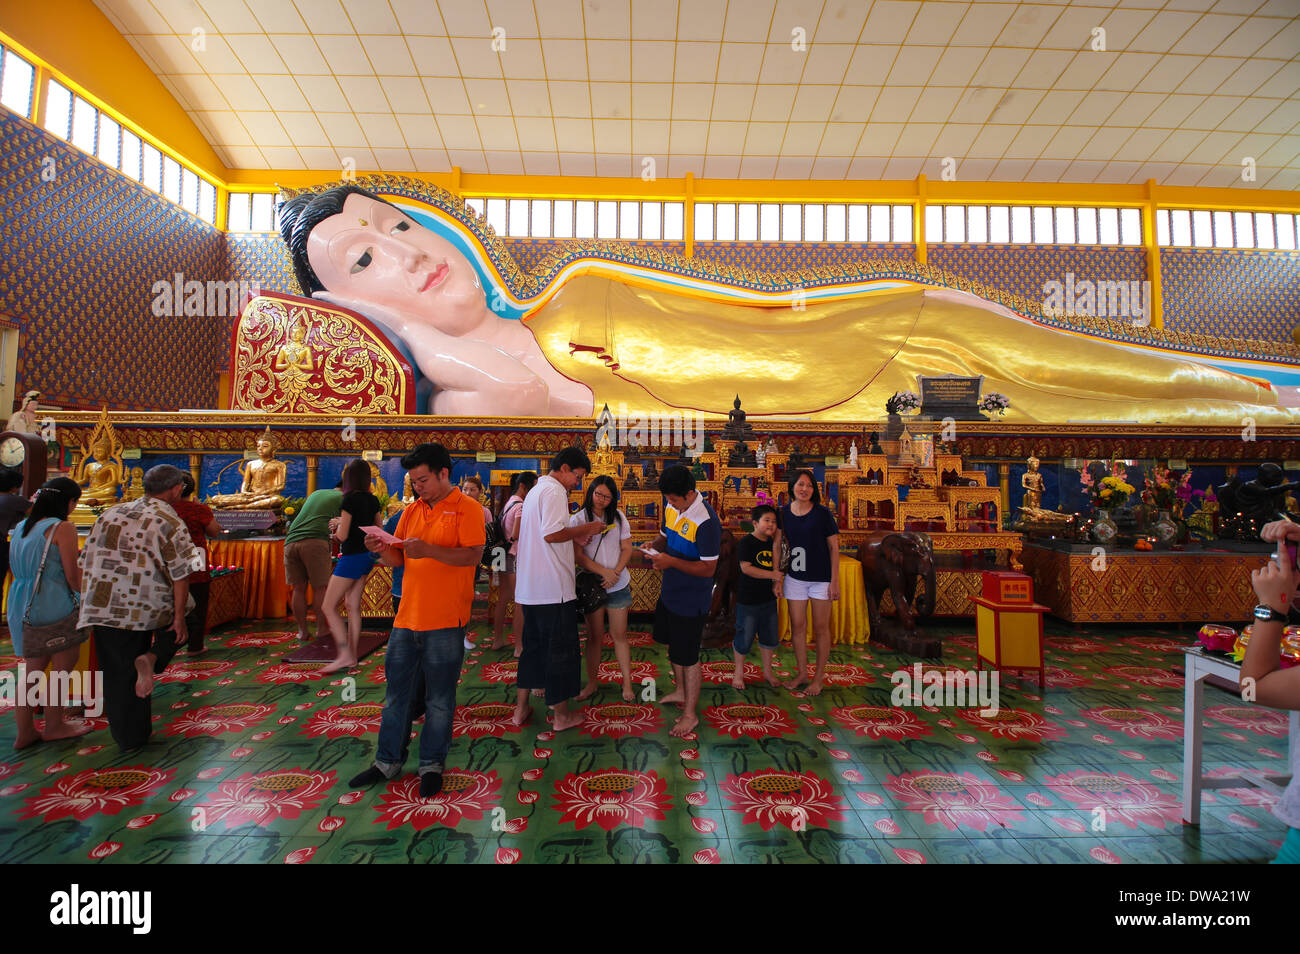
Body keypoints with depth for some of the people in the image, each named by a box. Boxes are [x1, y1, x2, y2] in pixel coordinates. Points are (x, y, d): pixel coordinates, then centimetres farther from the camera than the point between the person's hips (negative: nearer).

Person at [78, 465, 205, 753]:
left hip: (102, 607, 5)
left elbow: (87, 561, 15)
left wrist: (91, 599, 24)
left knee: (117, 673, 14)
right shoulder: (171, 523, -9)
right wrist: (179, 618, -7)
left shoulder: (110, 514, 9)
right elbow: (180, 576, -12)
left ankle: (129, 736, 20)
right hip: (148, 607, -4)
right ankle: (151, 658, -5)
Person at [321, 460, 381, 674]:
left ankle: (345, 655, -6)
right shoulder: (373, 500, 6)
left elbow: (342, 535, -16)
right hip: (367, 556, 8)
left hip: (351, 558, -8)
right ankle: (352, 656, 16)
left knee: (328, 607, 0)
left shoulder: (350, 499, -16)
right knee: (353, 606, 13)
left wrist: (336, 527, 5)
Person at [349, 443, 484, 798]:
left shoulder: (466, 508, -6)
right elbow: (398, 560, 13)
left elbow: (473, 555, -17)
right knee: (396, 694, 15)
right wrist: (381, 550, -8)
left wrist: (428, 549, -26)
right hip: (406, 618, 6)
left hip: (445, 622, -6)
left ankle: (432, 764, 23)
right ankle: (388, 761, 31)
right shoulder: (411, 511, 12)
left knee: (439, 699, 7)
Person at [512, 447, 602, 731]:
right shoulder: (554, 491, -13)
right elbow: (552, 534, -23)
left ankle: (521, 708, 26)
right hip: (554, 588, -10)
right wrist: (585, 529, -11)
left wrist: (576, 535, 15)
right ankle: (562, 715, 13)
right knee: (561, 649, 2)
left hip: (530, 588, 10)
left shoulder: (536, 490, 19)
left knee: (533, 645, 18)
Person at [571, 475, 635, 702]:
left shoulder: (618, 517, 4)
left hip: (618, 585, 1)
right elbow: (578, 555, -9)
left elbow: (627, 549, 5)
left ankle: (627, 683, 14)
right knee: (594, 636, 7)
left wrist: (616, 572, -10)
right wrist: (603, 571, -17)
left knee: (620, 634, 5)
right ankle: (592, 682, 21)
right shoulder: (577, 520, -4)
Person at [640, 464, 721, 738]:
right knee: (673, 646, 24)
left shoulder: (706, 521, -26)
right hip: (669, 591, 9)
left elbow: (708, 568, -24)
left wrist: (672, 561, -31)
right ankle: (680, 692, 46)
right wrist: (654, 545, -5)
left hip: (691, 599, -9)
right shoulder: (672, 508, -1)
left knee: (688, 656, 3)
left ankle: (690, 714, 20)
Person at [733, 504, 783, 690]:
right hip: (748, 599, -7)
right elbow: (746, 568, -21)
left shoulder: (772, 543, 8)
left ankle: (767, 671, 33)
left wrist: (777, 583, -1)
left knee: (770, 636, 16)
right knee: (745, 636, 3)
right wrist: (771, 575, -22)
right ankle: (739, 672, 23)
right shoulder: (746, 542, -14)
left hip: (768, 598, 7)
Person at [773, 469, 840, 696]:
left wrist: (835, 581, -10)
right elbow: (777, 545, 2)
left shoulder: (822, 513, -10)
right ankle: (801, 674, 27)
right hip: (795, 577, 3)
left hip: (821, 577, -3)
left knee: (820, 628, 7)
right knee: (797, 626, 11)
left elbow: (834, 548, -7)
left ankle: (818, 678, 20)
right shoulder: (784, 513, -1)